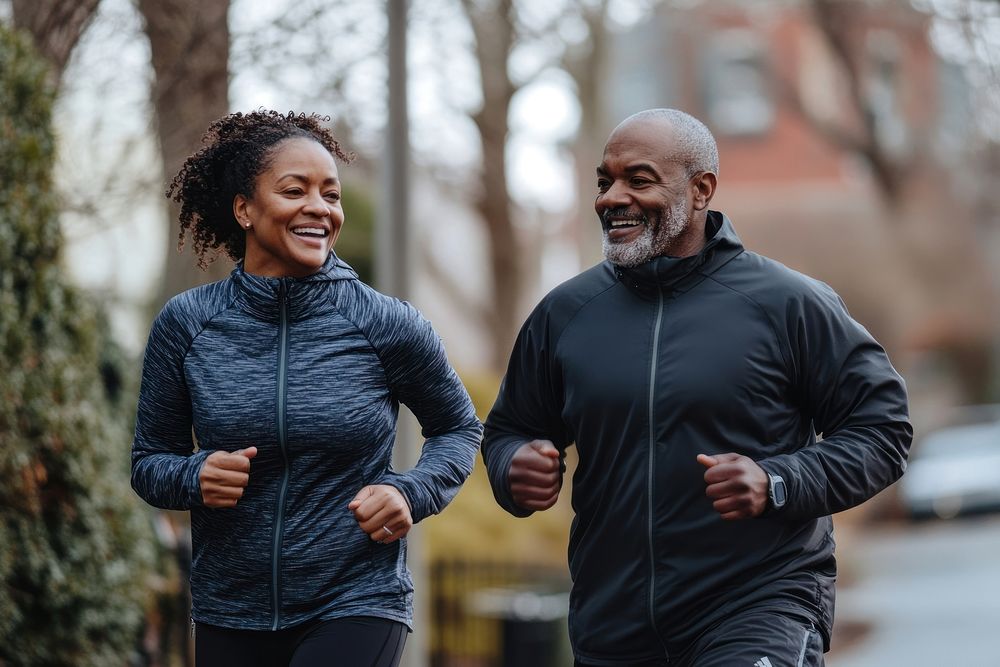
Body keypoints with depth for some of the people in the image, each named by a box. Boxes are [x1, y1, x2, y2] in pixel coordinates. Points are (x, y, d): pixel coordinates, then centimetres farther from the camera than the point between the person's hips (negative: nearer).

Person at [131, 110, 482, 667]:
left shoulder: (387, 325, -6)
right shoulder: (185, 326, -2)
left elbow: (460, 428, 10)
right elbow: (150, 460, 7)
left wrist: (412, 492, -8)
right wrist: (194, 477, -14)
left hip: (358, 605, -3)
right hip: (229, 616, 3)